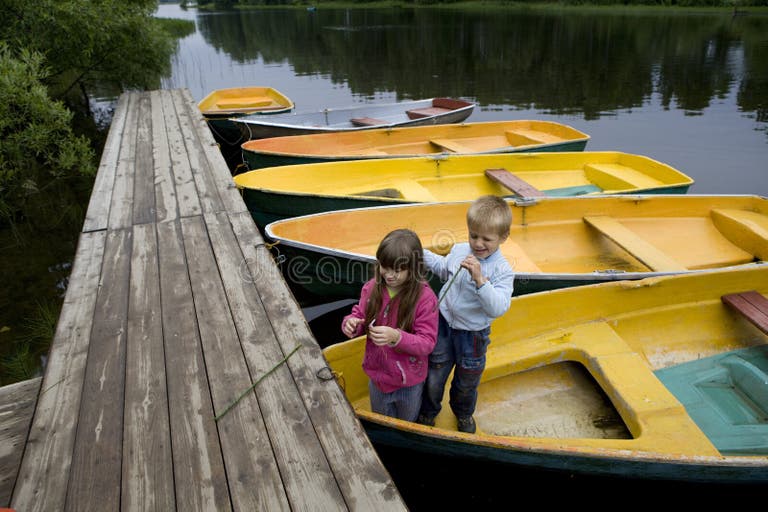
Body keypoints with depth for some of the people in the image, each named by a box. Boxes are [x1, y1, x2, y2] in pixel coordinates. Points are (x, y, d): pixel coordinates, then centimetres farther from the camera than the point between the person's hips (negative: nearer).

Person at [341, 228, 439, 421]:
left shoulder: (425, 298, -25)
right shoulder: (372, 287, -14)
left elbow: (427, 343, -23)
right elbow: (360, 314, 1)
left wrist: (397, 337, -40)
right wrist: (351, 323, -23)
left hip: (409, 382, -3)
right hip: (377, 374, 3)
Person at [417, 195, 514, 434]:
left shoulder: (502, 270, -21)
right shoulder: (459, 250, -8)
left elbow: (498, 308, -34)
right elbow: (443, 269, 16)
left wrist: (479, 279, -44)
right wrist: (421, 253, 8)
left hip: (472, 335, -2)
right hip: (443, 325, 2)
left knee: (466, 382, 23)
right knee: (433, 378, 15)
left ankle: (463, 413, 55)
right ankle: (427, 412, 45)